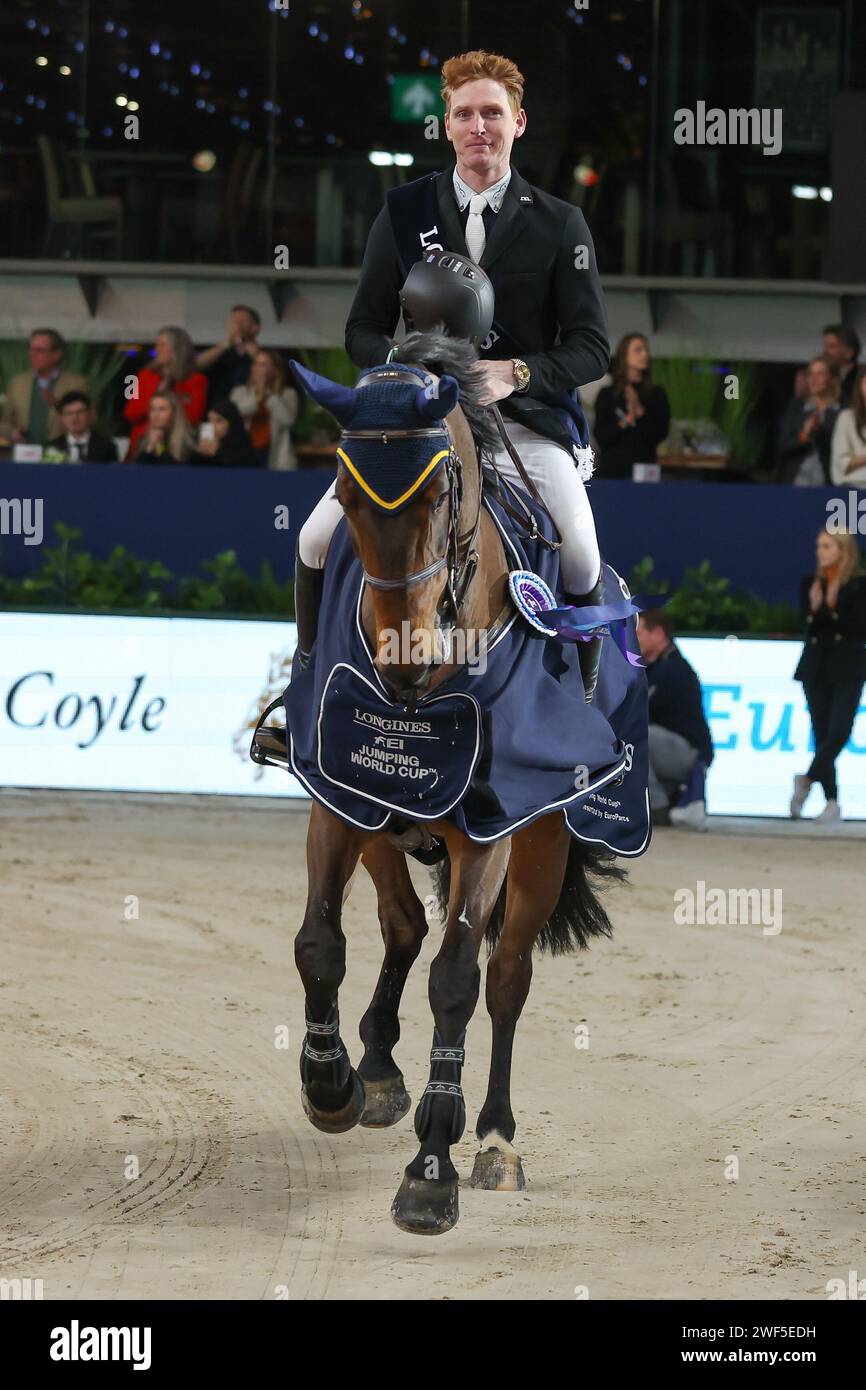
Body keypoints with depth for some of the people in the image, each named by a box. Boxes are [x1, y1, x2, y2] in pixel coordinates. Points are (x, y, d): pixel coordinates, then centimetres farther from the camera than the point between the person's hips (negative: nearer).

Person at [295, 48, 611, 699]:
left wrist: (517, 373, -17)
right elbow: (364, 328, 11)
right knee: (318, 540, -15)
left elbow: (592, 345, 1)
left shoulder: (559, 224, 4)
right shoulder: (404, 212, 9)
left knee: (581, 563, -24)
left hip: (524, 419, -2)